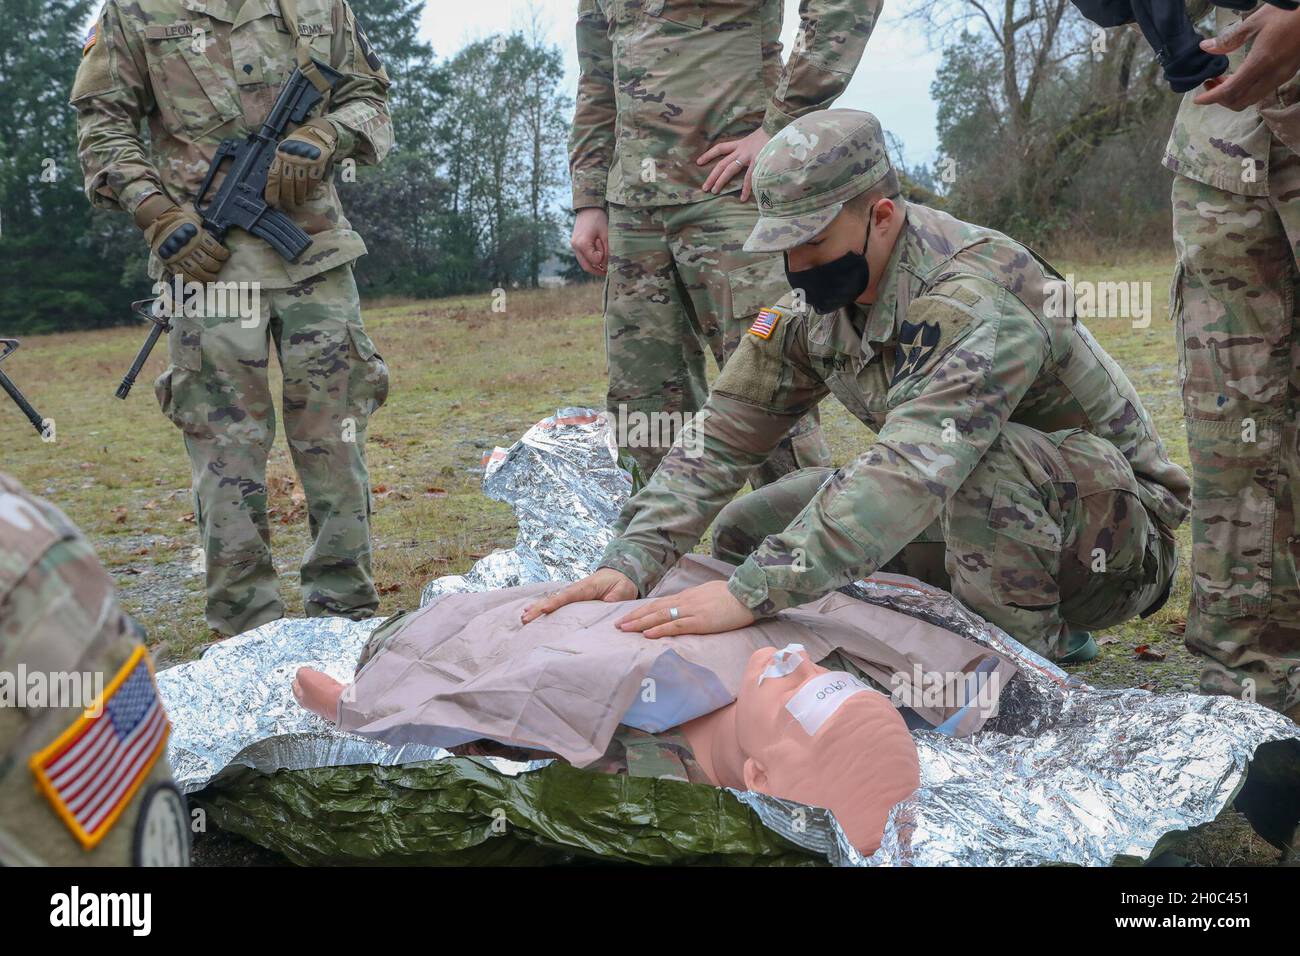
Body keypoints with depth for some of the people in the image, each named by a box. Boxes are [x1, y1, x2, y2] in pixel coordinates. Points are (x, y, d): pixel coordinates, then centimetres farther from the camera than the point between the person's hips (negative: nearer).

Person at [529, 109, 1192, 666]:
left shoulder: (978, 302, -31)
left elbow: (912, 471, -44)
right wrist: (629, 563, -22)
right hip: (969, 513, 8)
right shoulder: (813, 304, -5)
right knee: (746, 531, -3)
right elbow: (721, 438, -7)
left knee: (985, 458, -40)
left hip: (1113, 525, -7)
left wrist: (753, 593, -50)